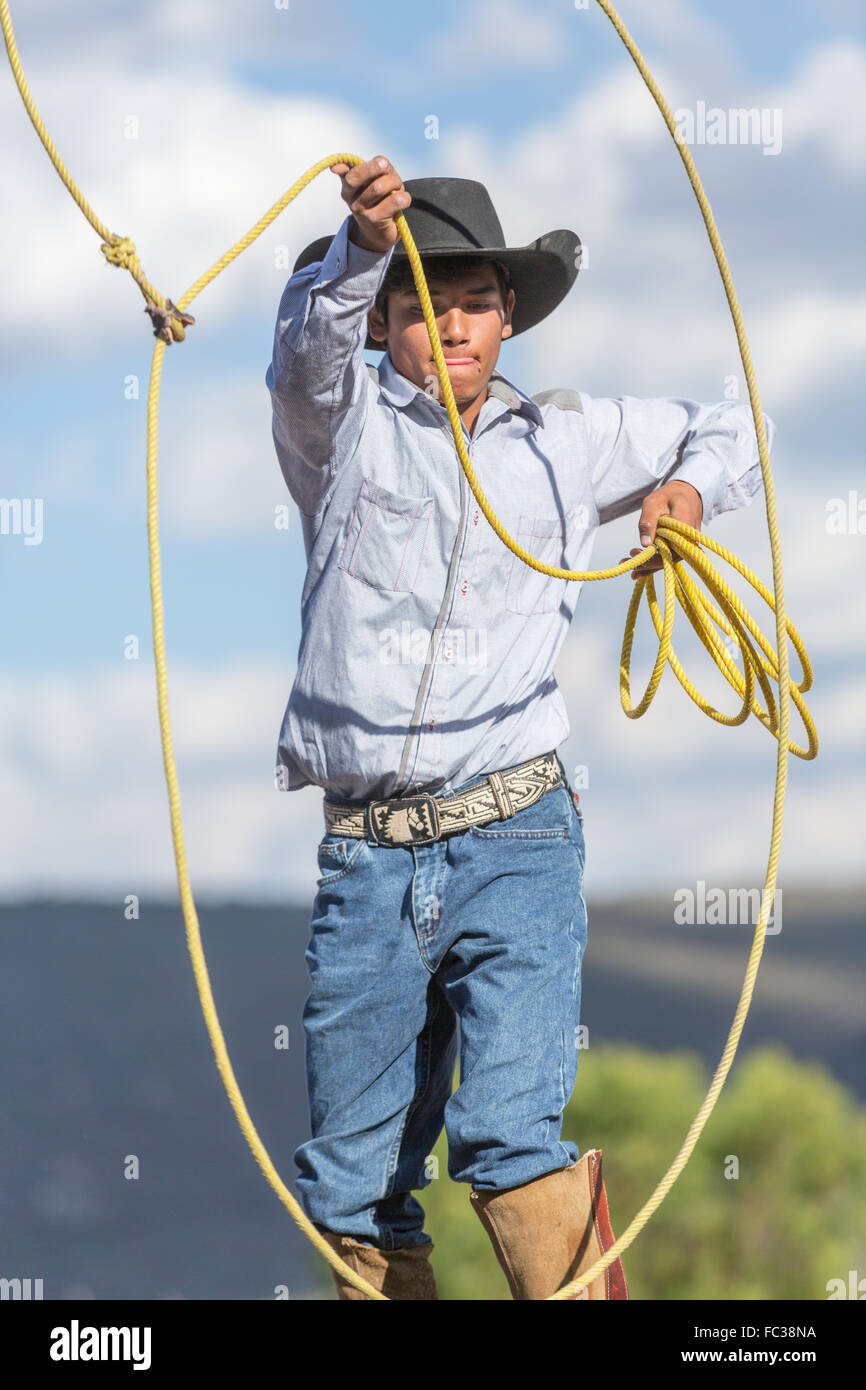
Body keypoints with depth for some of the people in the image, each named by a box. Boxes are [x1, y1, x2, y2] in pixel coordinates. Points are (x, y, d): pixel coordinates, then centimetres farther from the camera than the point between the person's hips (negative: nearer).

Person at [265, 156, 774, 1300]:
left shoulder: (564, 439, 16)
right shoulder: (343, 422, 10)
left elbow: (729, 430, 31)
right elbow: (310, 343, -14)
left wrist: (692, 488, 8)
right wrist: (364, 243, -35)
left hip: (514, 839, -1)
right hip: (366, 857, 1)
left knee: (510, 1135, -19)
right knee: (350, 1186, 4)